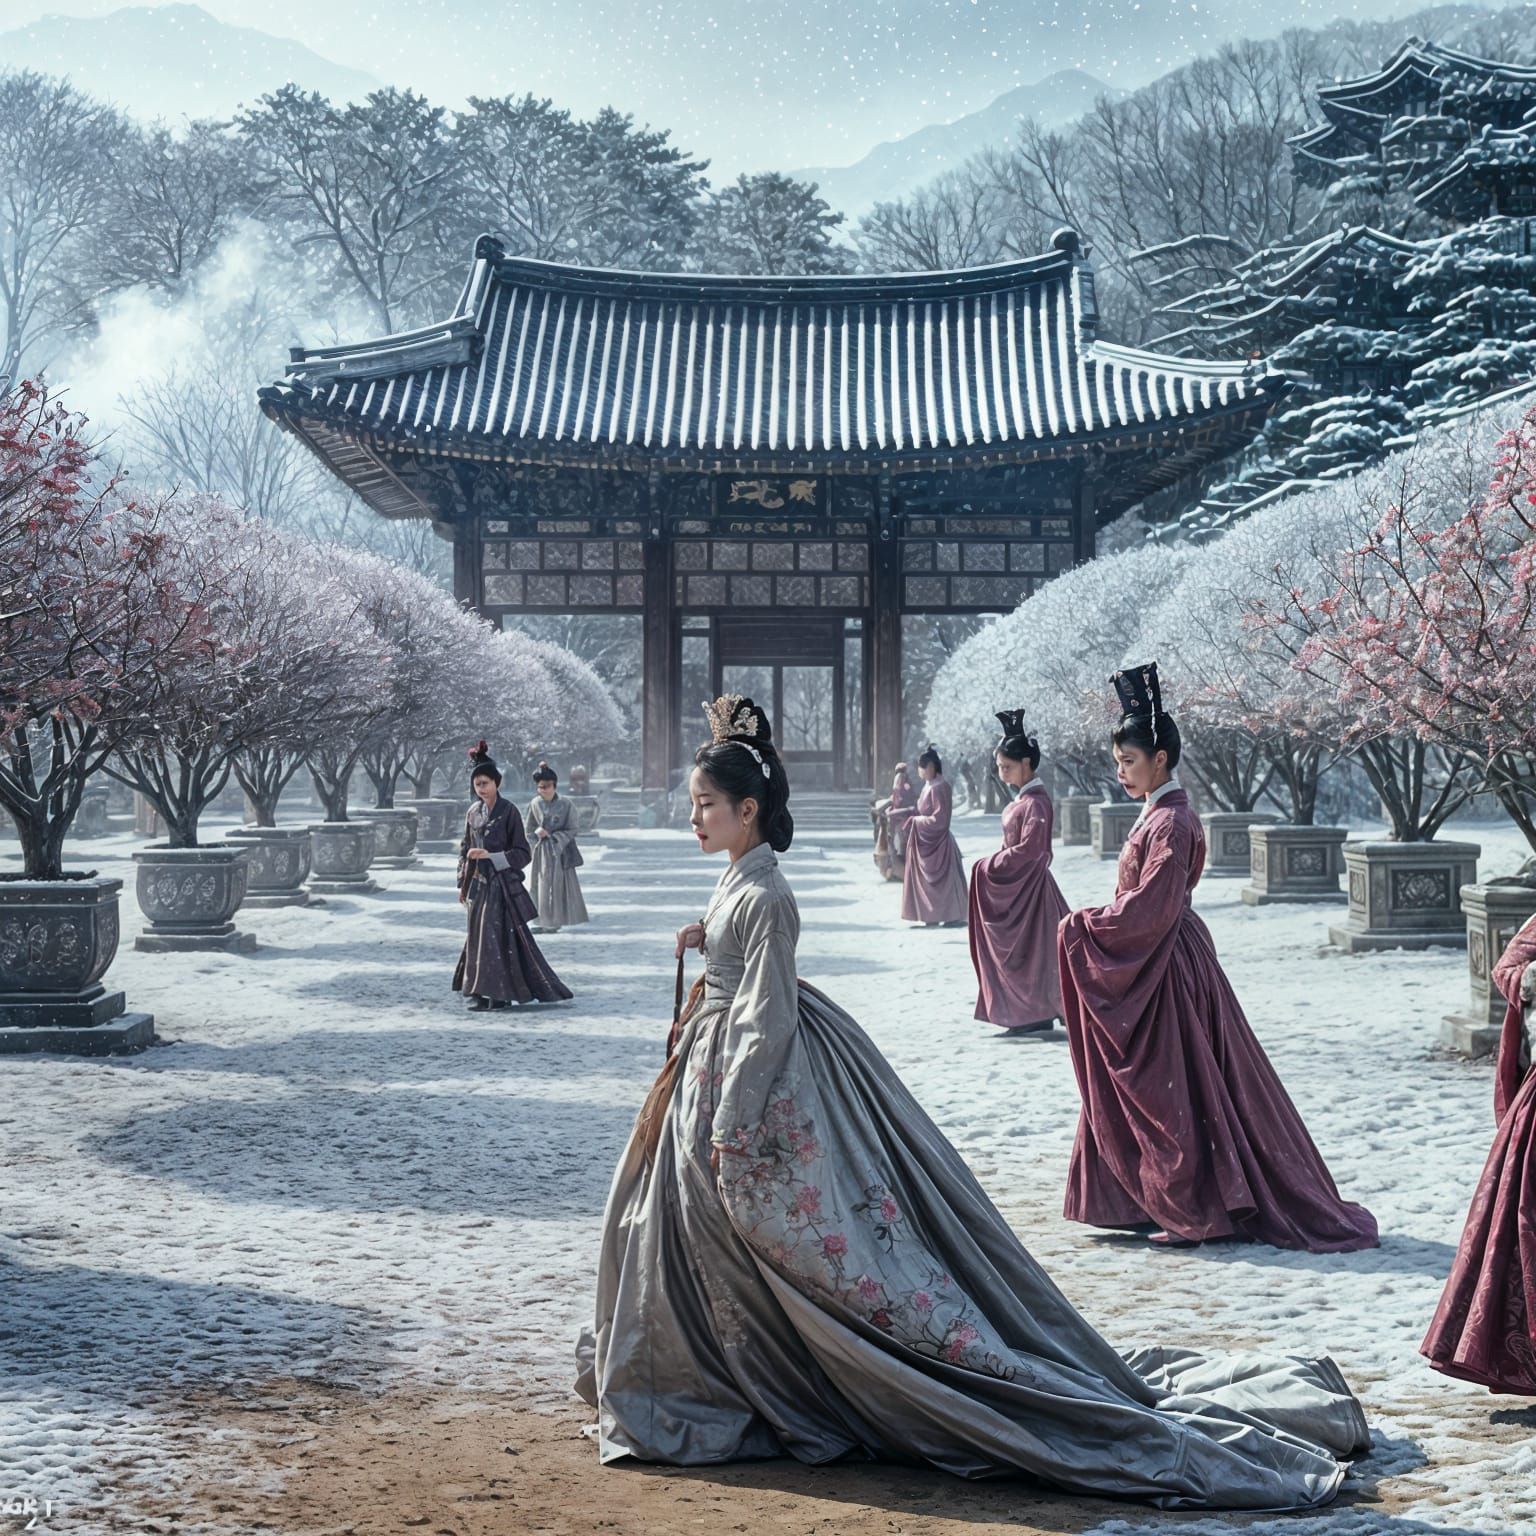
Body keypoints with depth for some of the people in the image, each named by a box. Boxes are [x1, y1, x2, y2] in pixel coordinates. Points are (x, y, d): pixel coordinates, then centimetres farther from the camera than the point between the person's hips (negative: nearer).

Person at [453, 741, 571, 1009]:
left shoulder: (508, 812, -8)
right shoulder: (474, 813, 9)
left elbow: (522, 853, -9)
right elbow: (465, 849, 17)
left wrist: (491, 856, -19)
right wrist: (463, 883, 13)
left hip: (502, 884, -6)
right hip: (478, 885, 6)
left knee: (500, 936, -8)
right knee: (478, 937, 6)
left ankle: (500, 994, -4)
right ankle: (482, 993, 11)